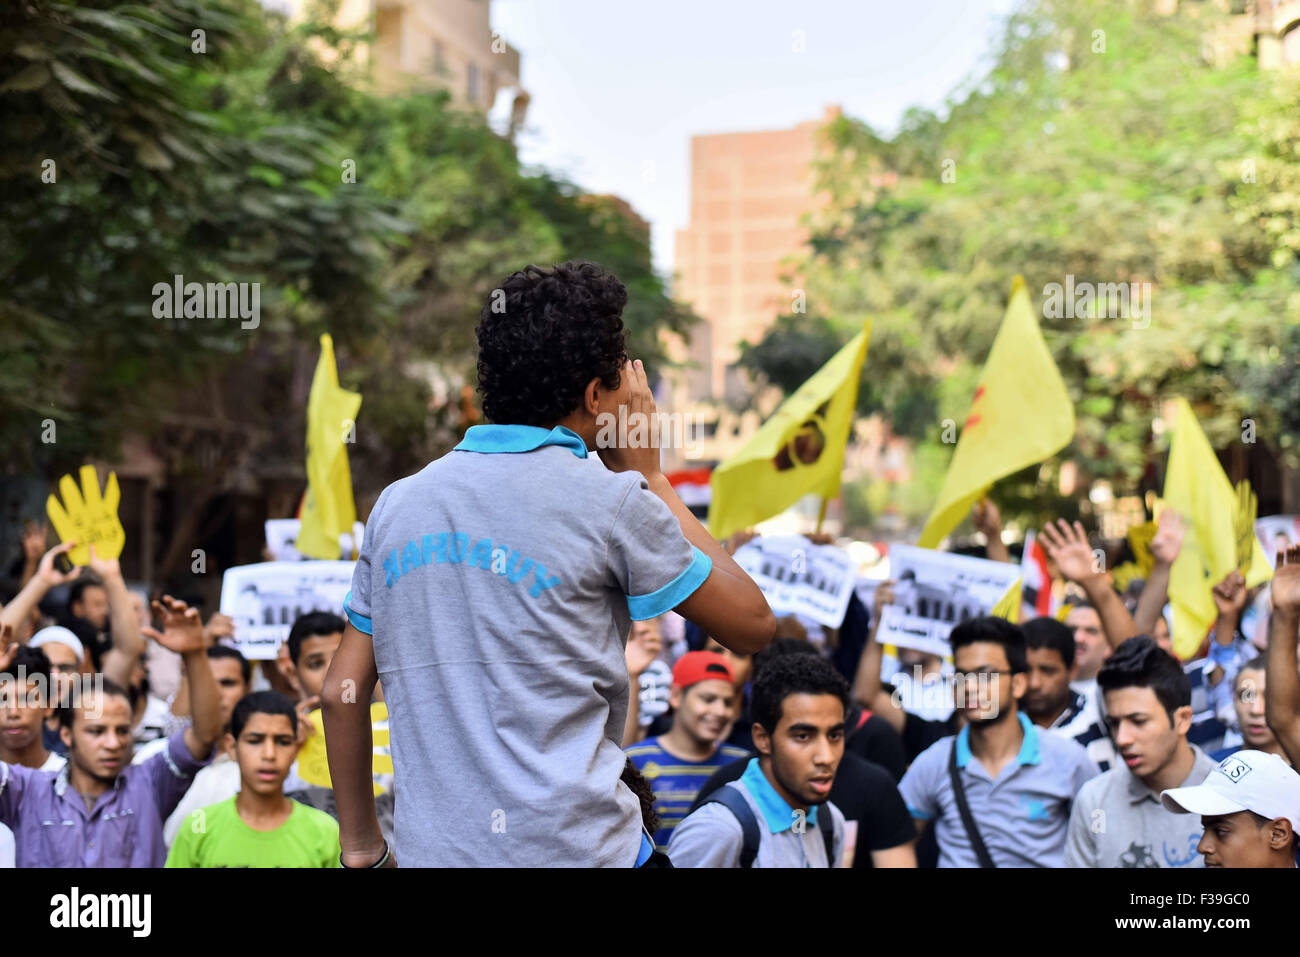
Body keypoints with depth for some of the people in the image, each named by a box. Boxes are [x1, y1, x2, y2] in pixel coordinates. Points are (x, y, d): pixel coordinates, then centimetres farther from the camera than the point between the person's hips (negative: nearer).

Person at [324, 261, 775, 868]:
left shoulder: (396, 503, 8)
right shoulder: (611, 499, -6)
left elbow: (341, 692, 10)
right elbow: (753, 625, 4)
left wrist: (360, 842, 20)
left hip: (430, 847, 6)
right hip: (572, 845, -6)